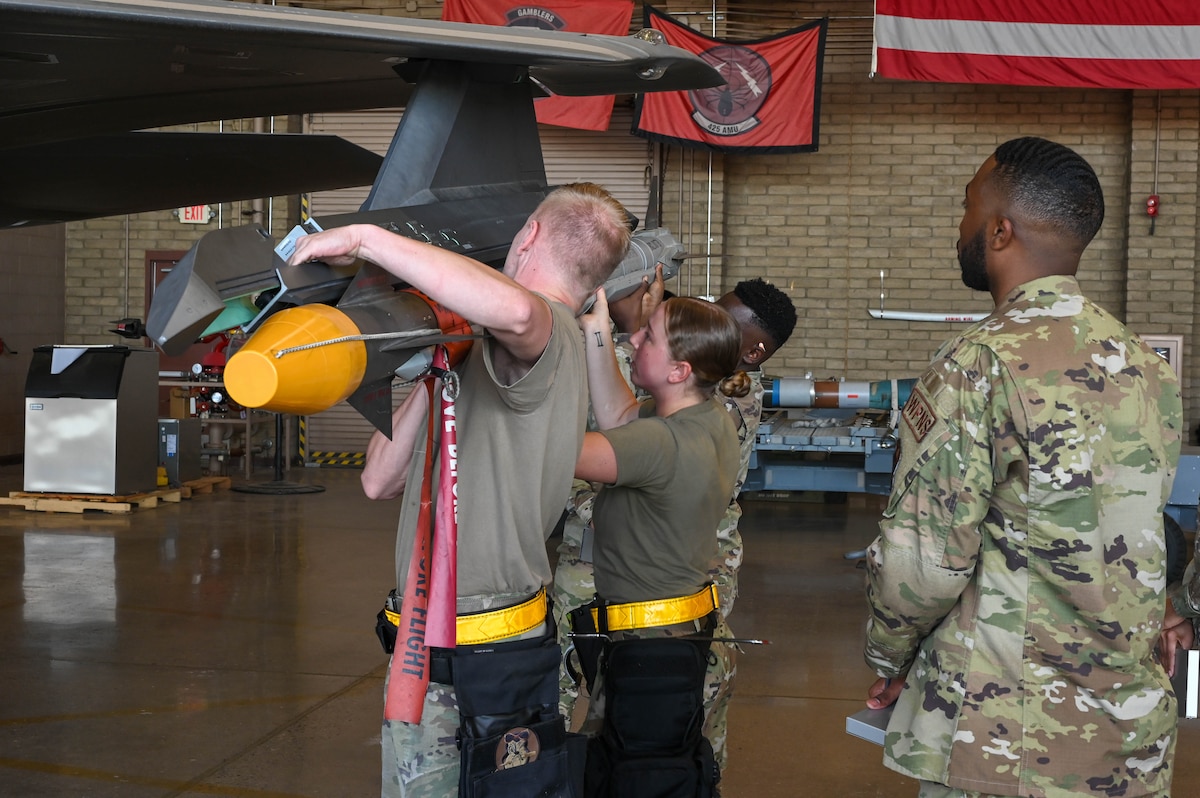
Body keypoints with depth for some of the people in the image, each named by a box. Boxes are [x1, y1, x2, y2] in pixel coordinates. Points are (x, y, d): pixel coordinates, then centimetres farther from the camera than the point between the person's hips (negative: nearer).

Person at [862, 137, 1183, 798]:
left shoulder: (977, 366, -18)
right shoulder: (1148, 367, 4)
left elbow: (924, 559, -19)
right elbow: (1137, 541, 11)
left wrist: (889, 655, -1)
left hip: (1002, 737, -6)